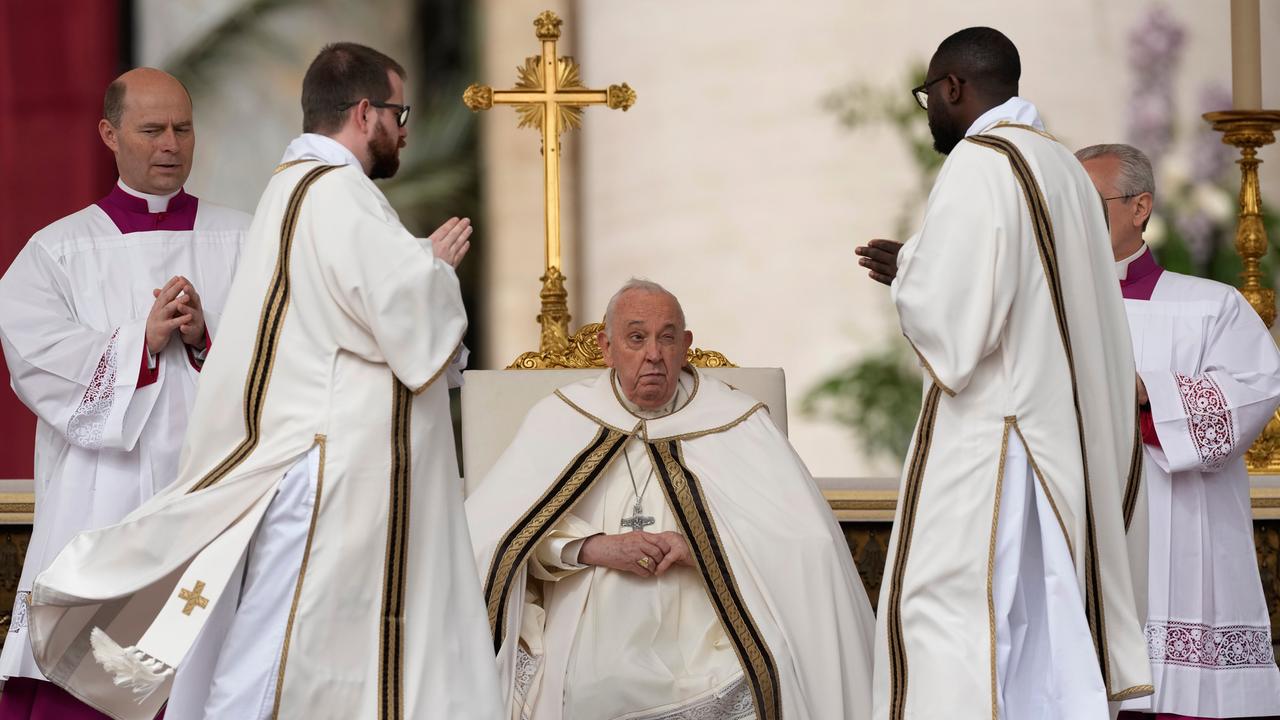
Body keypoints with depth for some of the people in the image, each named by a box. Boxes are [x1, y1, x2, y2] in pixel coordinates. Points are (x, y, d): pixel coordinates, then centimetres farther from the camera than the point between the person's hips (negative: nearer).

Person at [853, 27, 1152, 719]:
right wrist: (923, 268, 18)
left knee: (946, 616, -8)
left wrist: (908, 272, 0)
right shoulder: (1065, 168, 14)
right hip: (1065, 441, 9)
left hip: (986, 435, -9)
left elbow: (950, 320, -20)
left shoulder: (975, 166, -13)